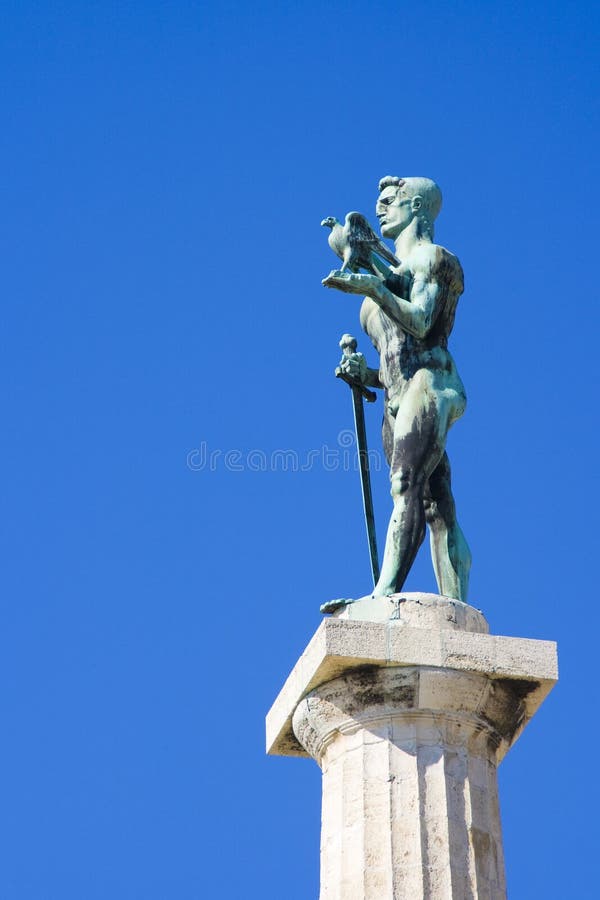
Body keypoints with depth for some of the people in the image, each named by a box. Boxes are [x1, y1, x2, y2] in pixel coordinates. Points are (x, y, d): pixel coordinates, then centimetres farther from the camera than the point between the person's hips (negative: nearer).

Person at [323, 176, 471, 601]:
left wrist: (375, 289, -19)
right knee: (437, 507, -2)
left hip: (428, 384, -7)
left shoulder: (430, 256, 8)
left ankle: (384, 595, -34)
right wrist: (367, 375, 8)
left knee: (407, 487, -21)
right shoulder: (389, 276, 30)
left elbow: (420, 324, -10)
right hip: (399, 399, 8)